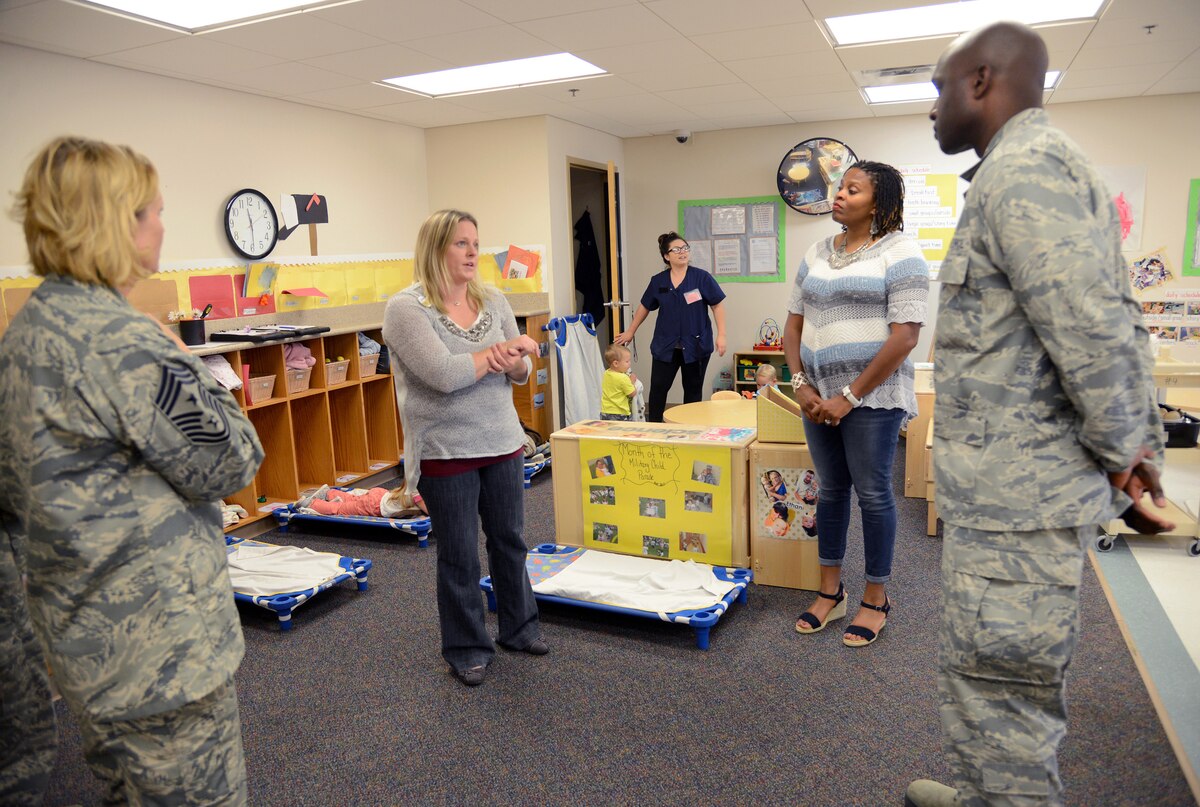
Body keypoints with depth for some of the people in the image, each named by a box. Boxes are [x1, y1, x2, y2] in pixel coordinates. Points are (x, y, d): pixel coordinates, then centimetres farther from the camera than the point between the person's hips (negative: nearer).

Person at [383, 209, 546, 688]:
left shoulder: (493, 302, 5)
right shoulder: (406, 307, -12)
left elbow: (521, 371, 6)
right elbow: (443, 374, -23)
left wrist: (506, 359, -17)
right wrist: (498, 352, -12)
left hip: (502, 444, 5)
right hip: (445, 454, -5)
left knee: (509, 540, 17)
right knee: (460, 557, 8)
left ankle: (518, 626, 37)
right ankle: (467, 648, 27)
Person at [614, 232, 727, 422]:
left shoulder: (701, 277, -4)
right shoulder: (658, 281, 3)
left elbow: (717, 305, -3)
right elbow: (645, 307, 15)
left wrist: (721, 335, -9)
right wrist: (630, 331, 21)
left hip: (696, 345, -2)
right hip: (665, 345, 2)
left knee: (693, 390, 8)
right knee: (658, 388, -1)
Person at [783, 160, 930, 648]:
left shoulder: (899, 253, -7)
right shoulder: (817, 253, 11)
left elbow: (905, 337, -14)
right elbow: (793, 324, 14)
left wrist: (850, 397, -15)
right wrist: (800, 384, -1)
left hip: (871, 395, -6)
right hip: (820, 396, 6)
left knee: (873, 494, 2)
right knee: (831, 489, 13)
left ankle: (876, 599, 19)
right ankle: (830, 593, 26)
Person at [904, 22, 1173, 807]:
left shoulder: (1022, 169, -14)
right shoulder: (1038, 166, 17)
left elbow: (1094, 333, -22)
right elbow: (1121, 326, 17)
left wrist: (1122, 458, -8)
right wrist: (1144, 450, 15)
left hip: (1016, 491, -11)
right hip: (1009, 483, 11)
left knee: (1003, 694, 2)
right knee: (983, 677, 23)